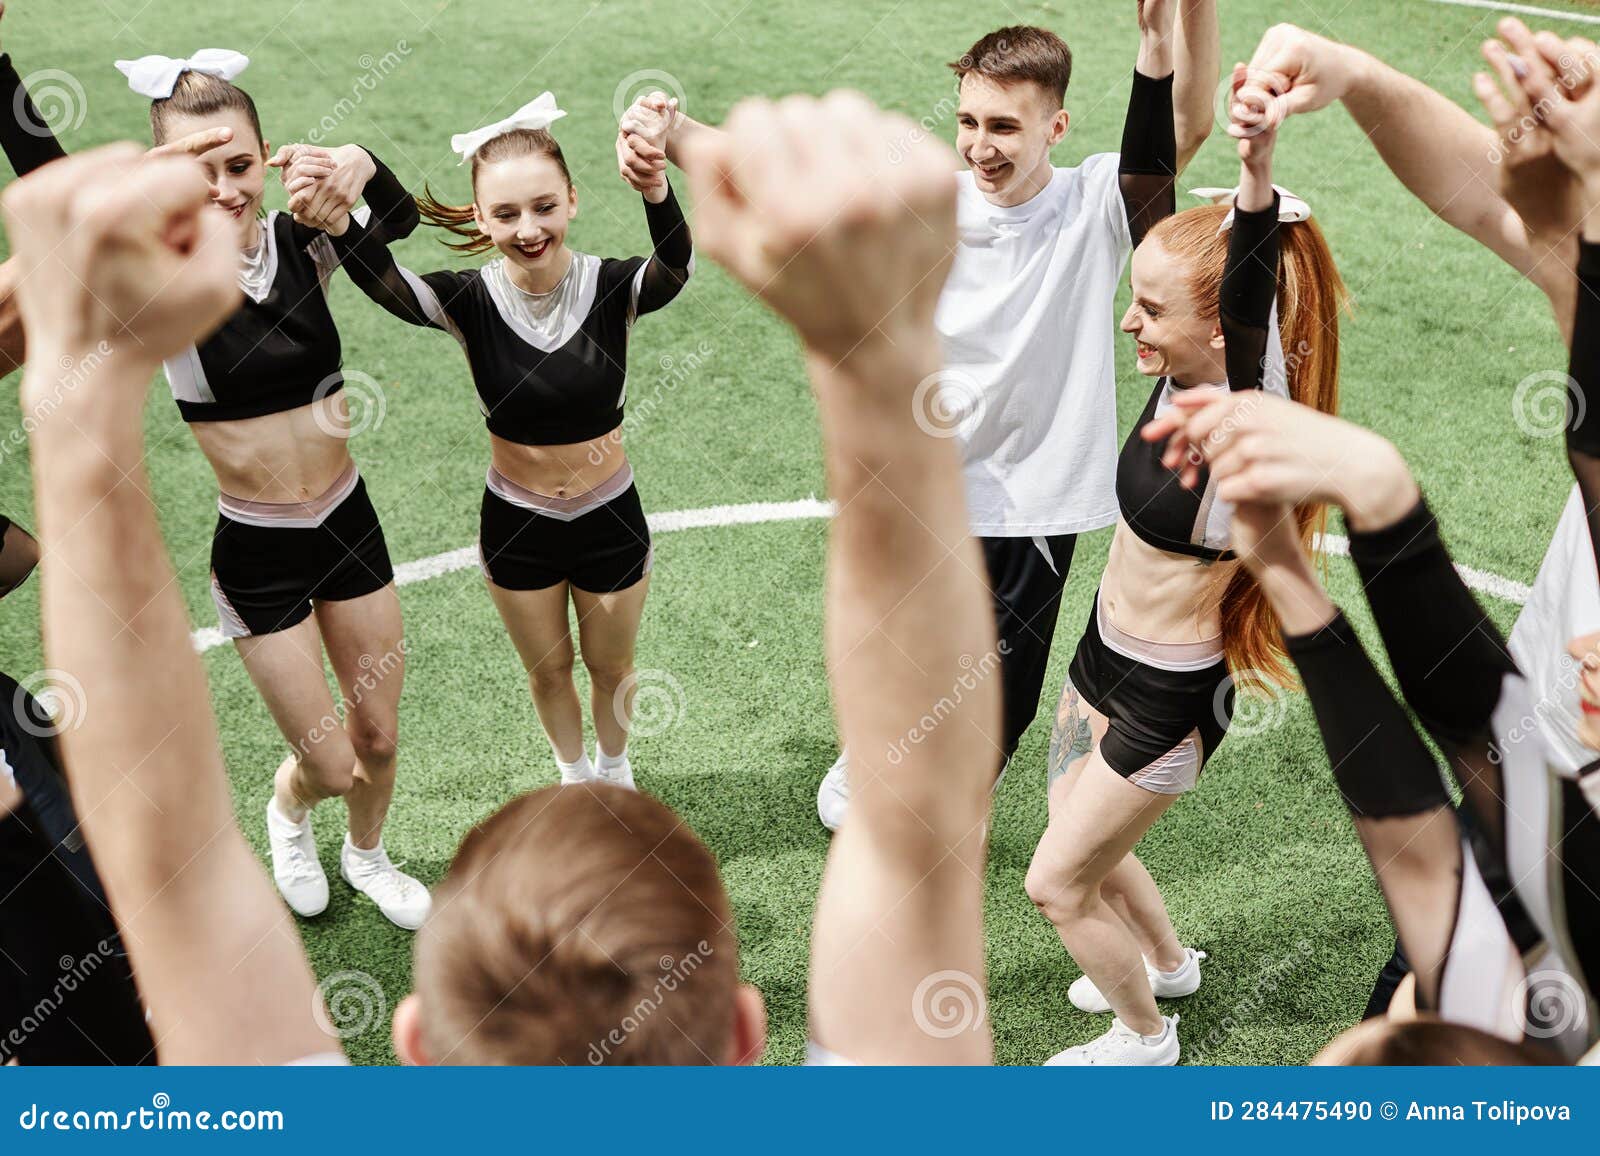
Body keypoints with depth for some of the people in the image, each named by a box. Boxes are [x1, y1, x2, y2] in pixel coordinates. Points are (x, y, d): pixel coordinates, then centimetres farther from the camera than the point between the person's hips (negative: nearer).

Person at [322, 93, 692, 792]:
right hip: (516, 525, 1)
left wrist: (655, 186, -66)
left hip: (610, 521, 0)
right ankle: (573, 772, 54)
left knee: (611, 666, 23)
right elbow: (382, 281, -38)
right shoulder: (472, 302, -18)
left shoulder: (613, 287, -20)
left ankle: (614, 765, 56)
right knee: (548, 671, 23)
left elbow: (675, 266, -43)